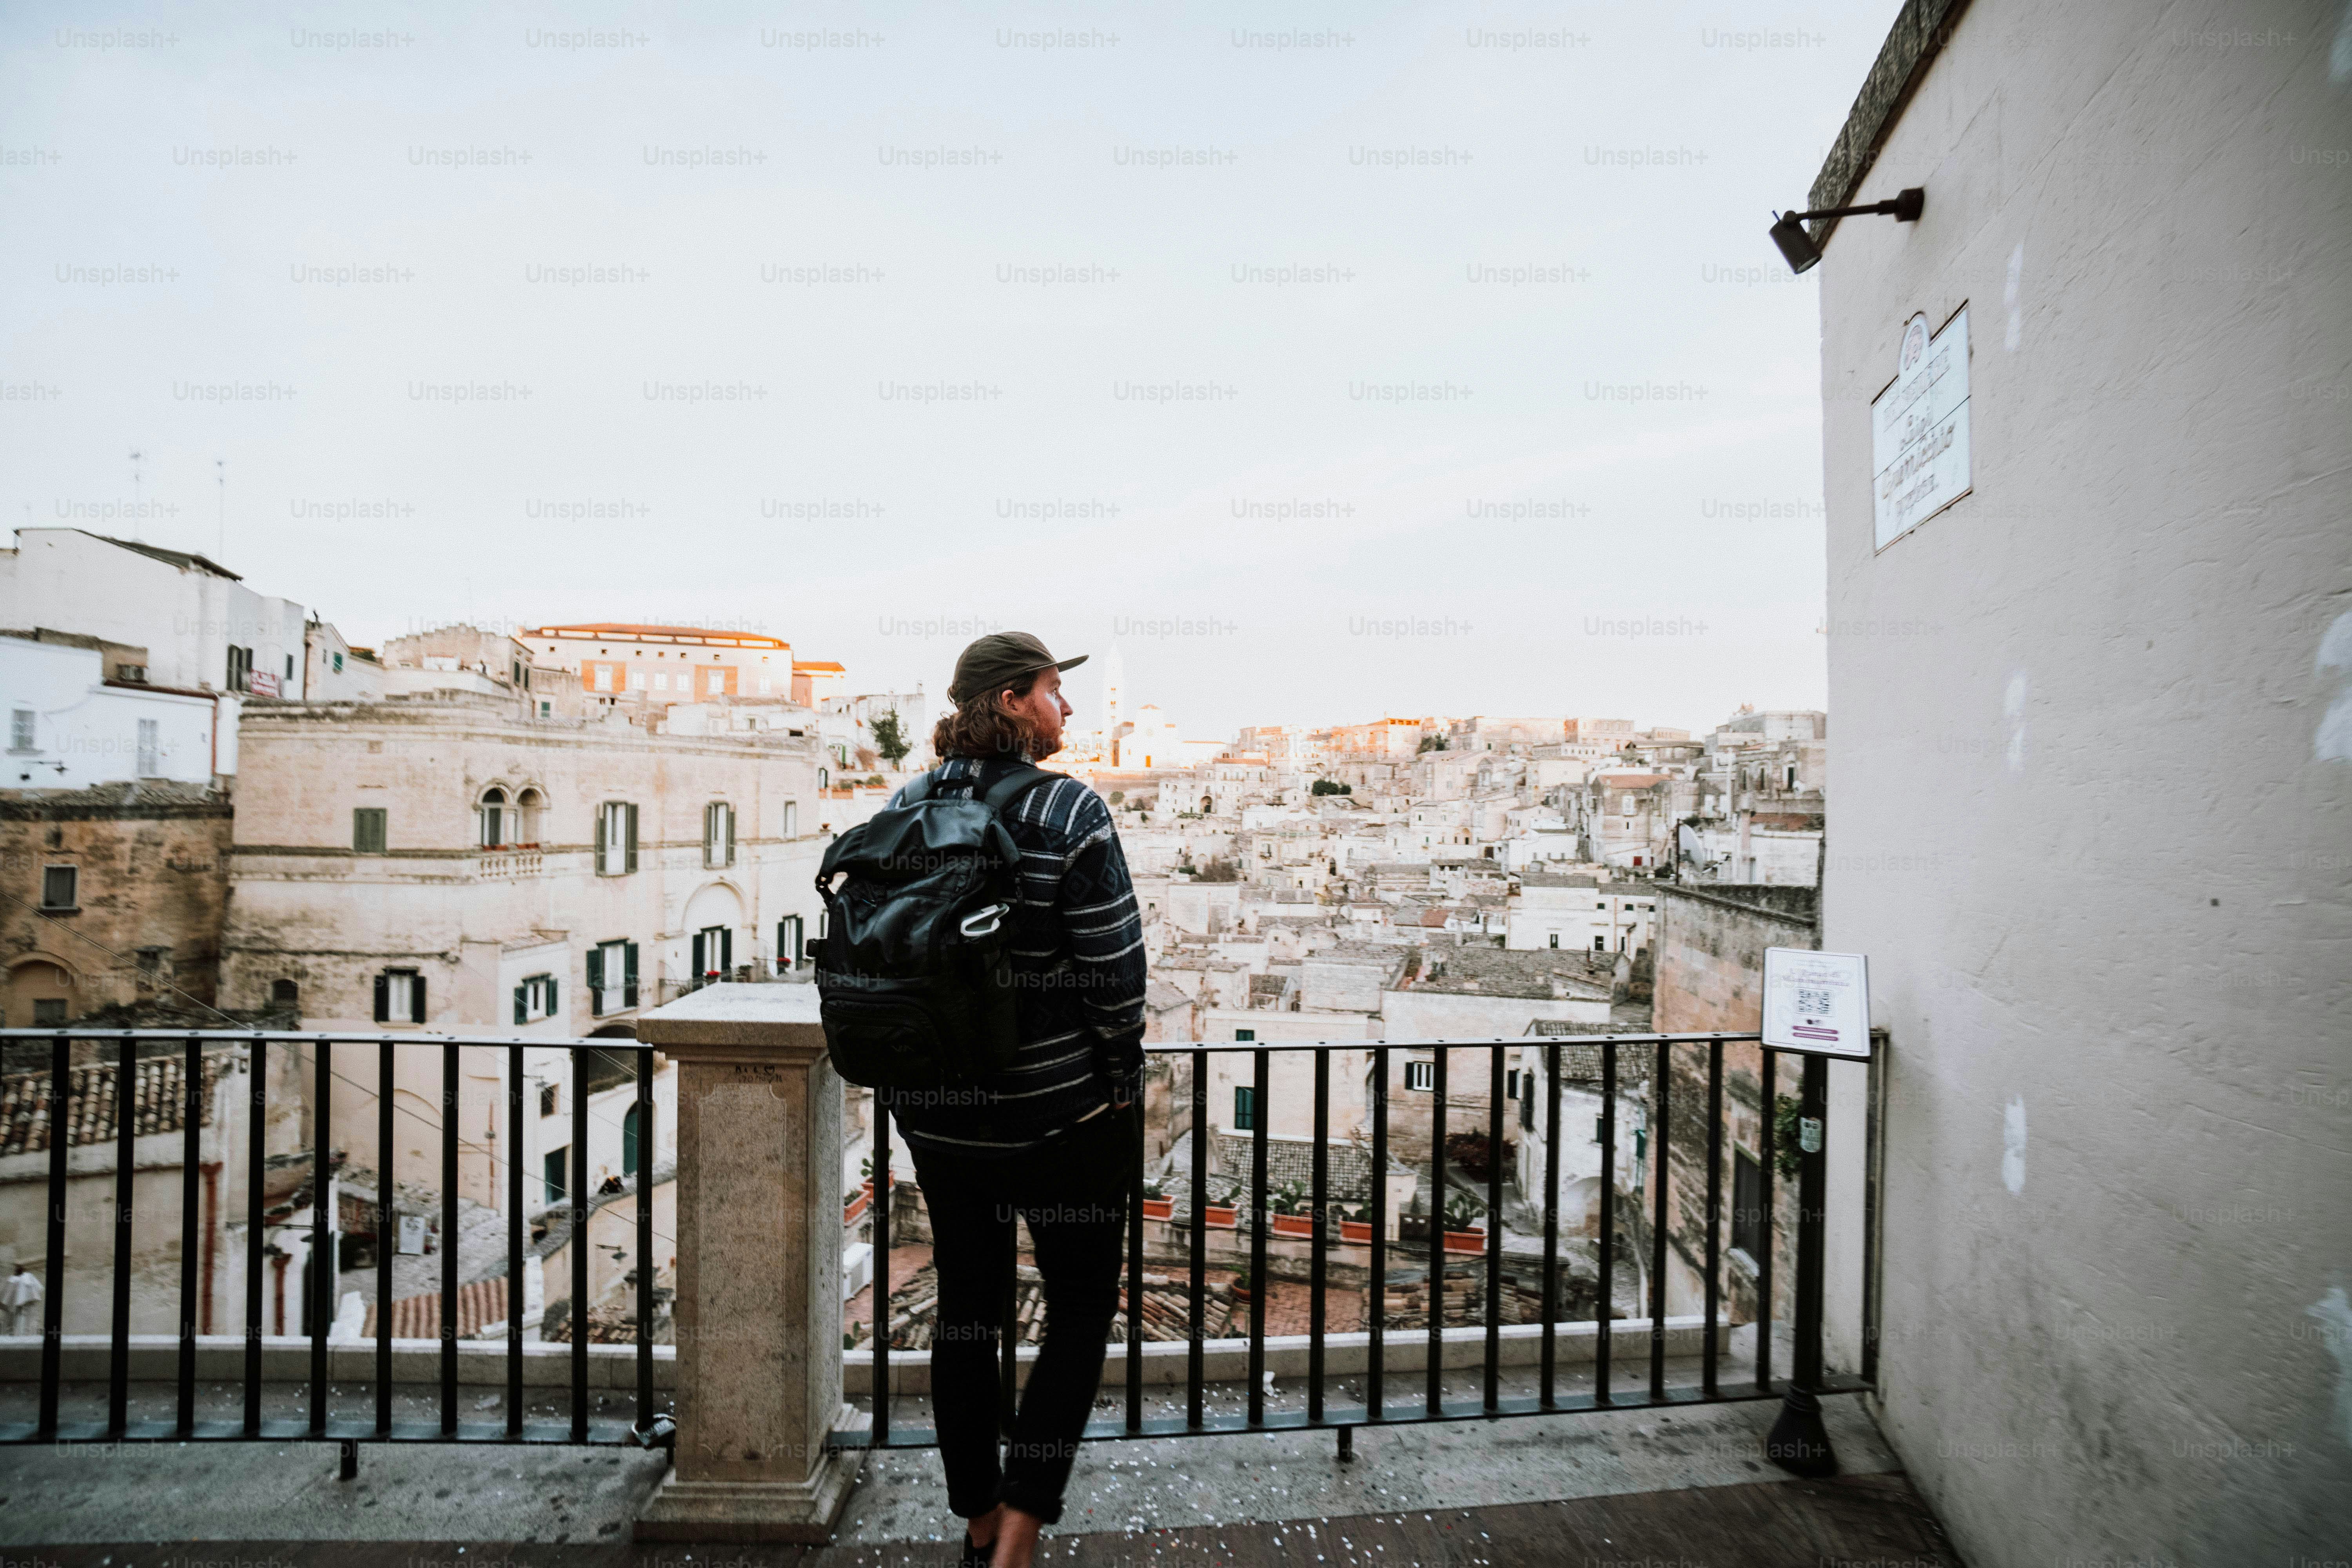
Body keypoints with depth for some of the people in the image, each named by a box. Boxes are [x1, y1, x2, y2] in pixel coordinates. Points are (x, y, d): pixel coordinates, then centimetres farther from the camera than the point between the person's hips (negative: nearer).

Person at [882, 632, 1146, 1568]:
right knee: (1082, 1310, 14)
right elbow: (1114, 968, -17)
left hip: (937, 1112, 6)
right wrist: (1122, 1085, -2)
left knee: (966, 1306, 20)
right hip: (1058, 1112, -5)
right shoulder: (1069, 812, -16)